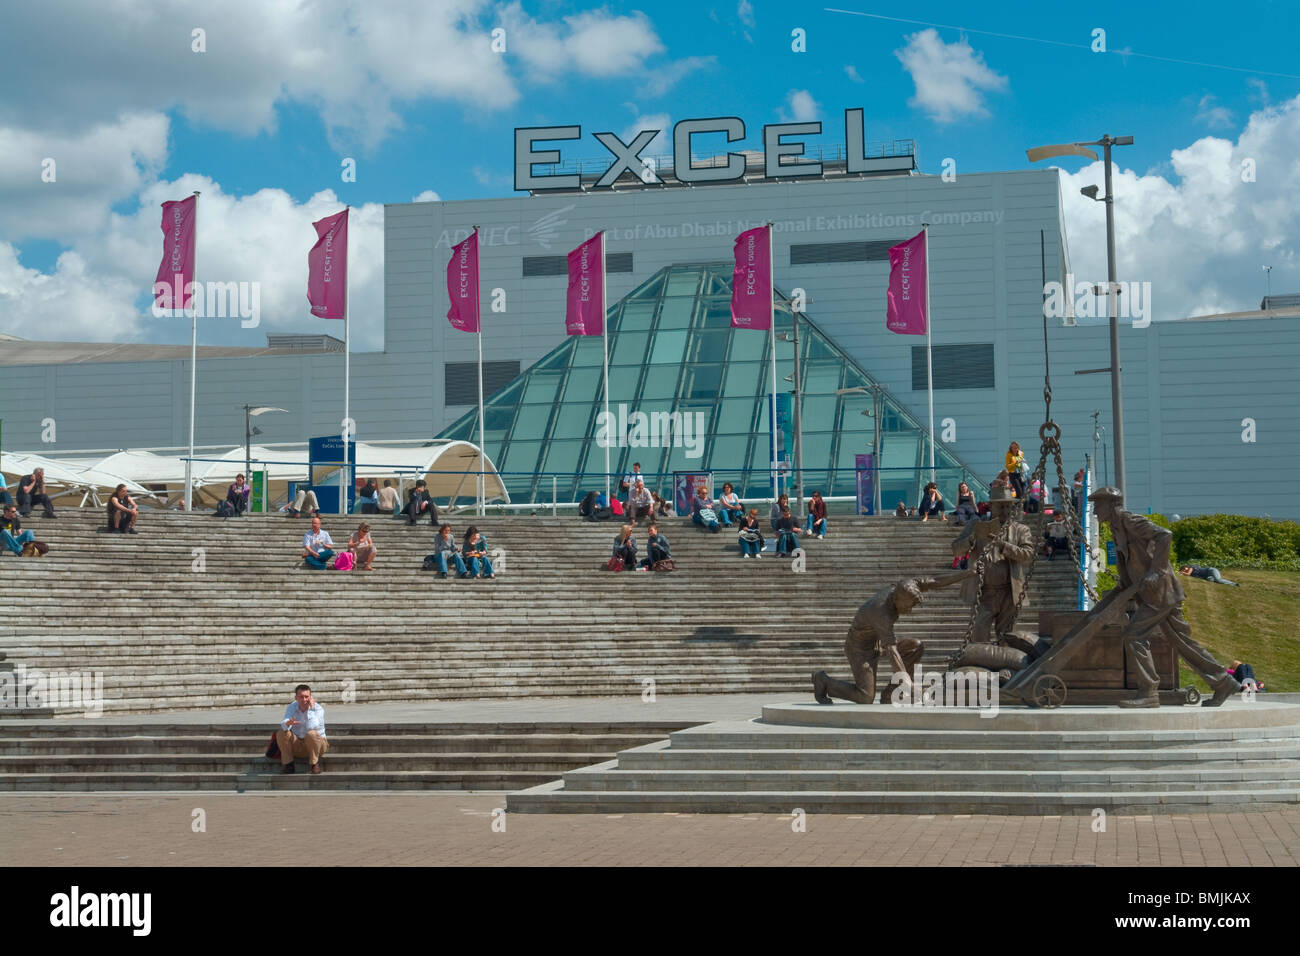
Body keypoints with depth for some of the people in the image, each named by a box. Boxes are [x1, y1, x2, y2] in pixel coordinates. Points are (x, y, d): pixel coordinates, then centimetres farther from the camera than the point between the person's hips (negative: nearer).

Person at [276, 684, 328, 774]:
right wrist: (288, 723, -47)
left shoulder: (318, 709, -14)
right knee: (281, 733, -21)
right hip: (297, 746, 3)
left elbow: (311, 728, -30)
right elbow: (284, 724, -23)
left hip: (317, 744, -3)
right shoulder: (291, 708, -3)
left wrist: (311, 709, -28)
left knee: (311, 734, -36)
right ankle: (287, 763, -9)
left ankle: (315, 764, -16)